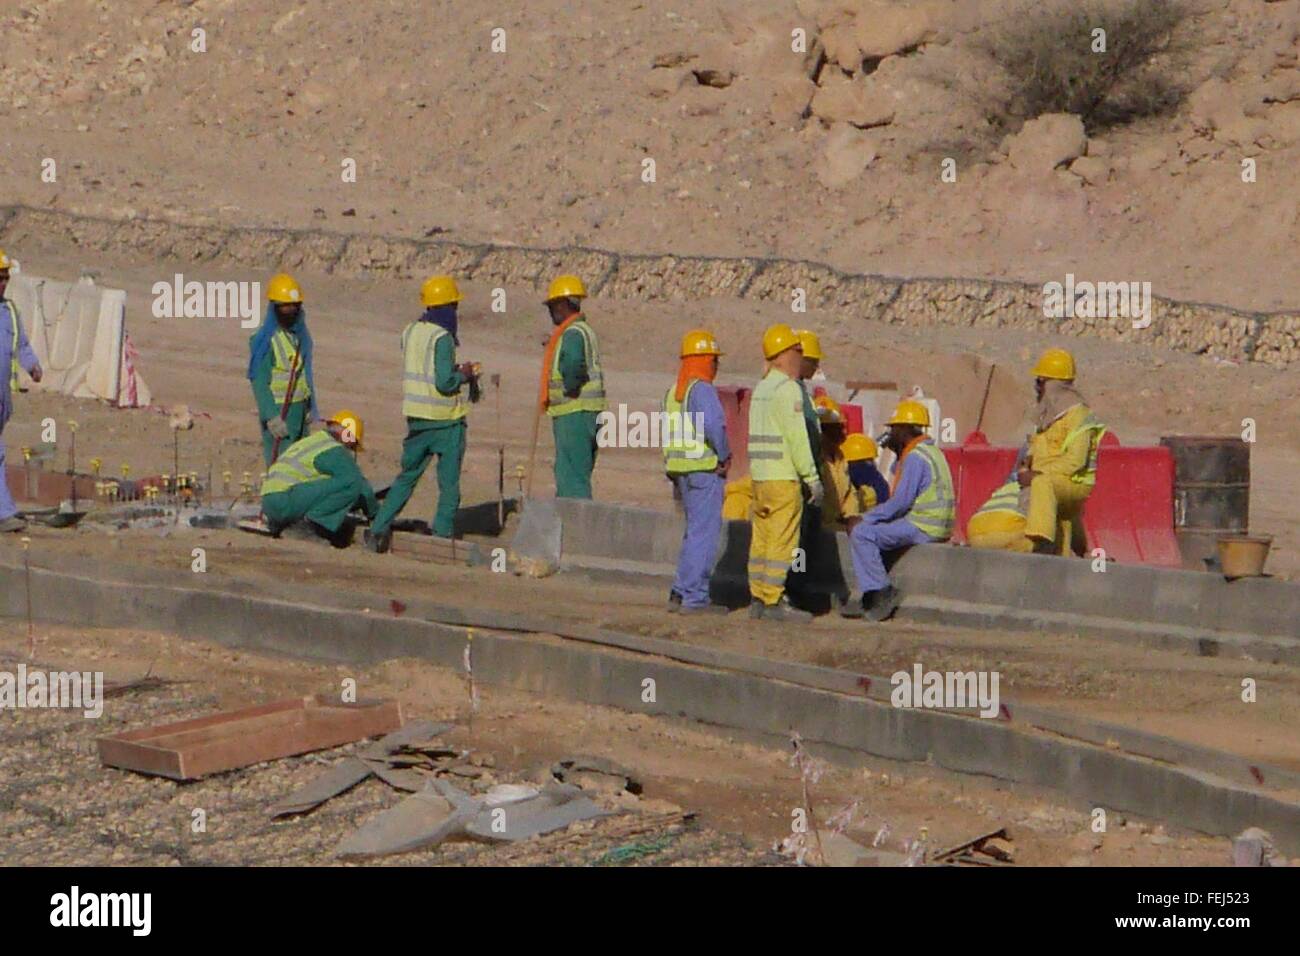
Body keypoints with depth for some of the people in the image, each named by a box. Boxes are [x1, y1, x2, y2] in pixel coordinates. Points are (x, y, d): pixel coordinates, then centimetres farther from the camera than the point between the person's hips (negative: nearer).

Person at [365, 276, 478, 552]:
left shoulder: (410, 332, 6)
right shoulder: (442, 338, -16)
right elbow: (445, 383, -20)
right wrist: (465, 375, -2)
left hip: (416, 416, 6)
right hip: (446, 419, -6)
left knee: (407, 476, 16)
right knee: (449, 483, 4)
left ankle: (379, 528, 10)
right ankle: (442, 534, 3)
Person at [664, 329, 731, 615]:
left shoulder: (673, 391, 15)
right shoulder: (701, 389, -12)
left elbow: (672, 431, 14)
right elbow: (713, 424, -27)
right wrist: (724, 455, -12)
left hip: (679, 469, 9)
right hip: (705, 469, -9)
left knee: (695, 531, 16)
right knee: (704, 532, -5)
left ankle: (680, 593, 16)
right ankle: (694, 598, -5)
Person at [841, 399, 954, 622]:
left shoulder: (915, 457, -15)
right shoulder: (929, 450, 18)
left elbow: (900, 502, -19)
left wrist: (865, 519, -12)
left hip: (923, 527, -11)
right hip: (935, 526, 11)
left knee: (862, 534, -18)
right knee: (864, 529, 17)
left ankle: (882, 592, -14)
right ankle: (869, 594, 12)